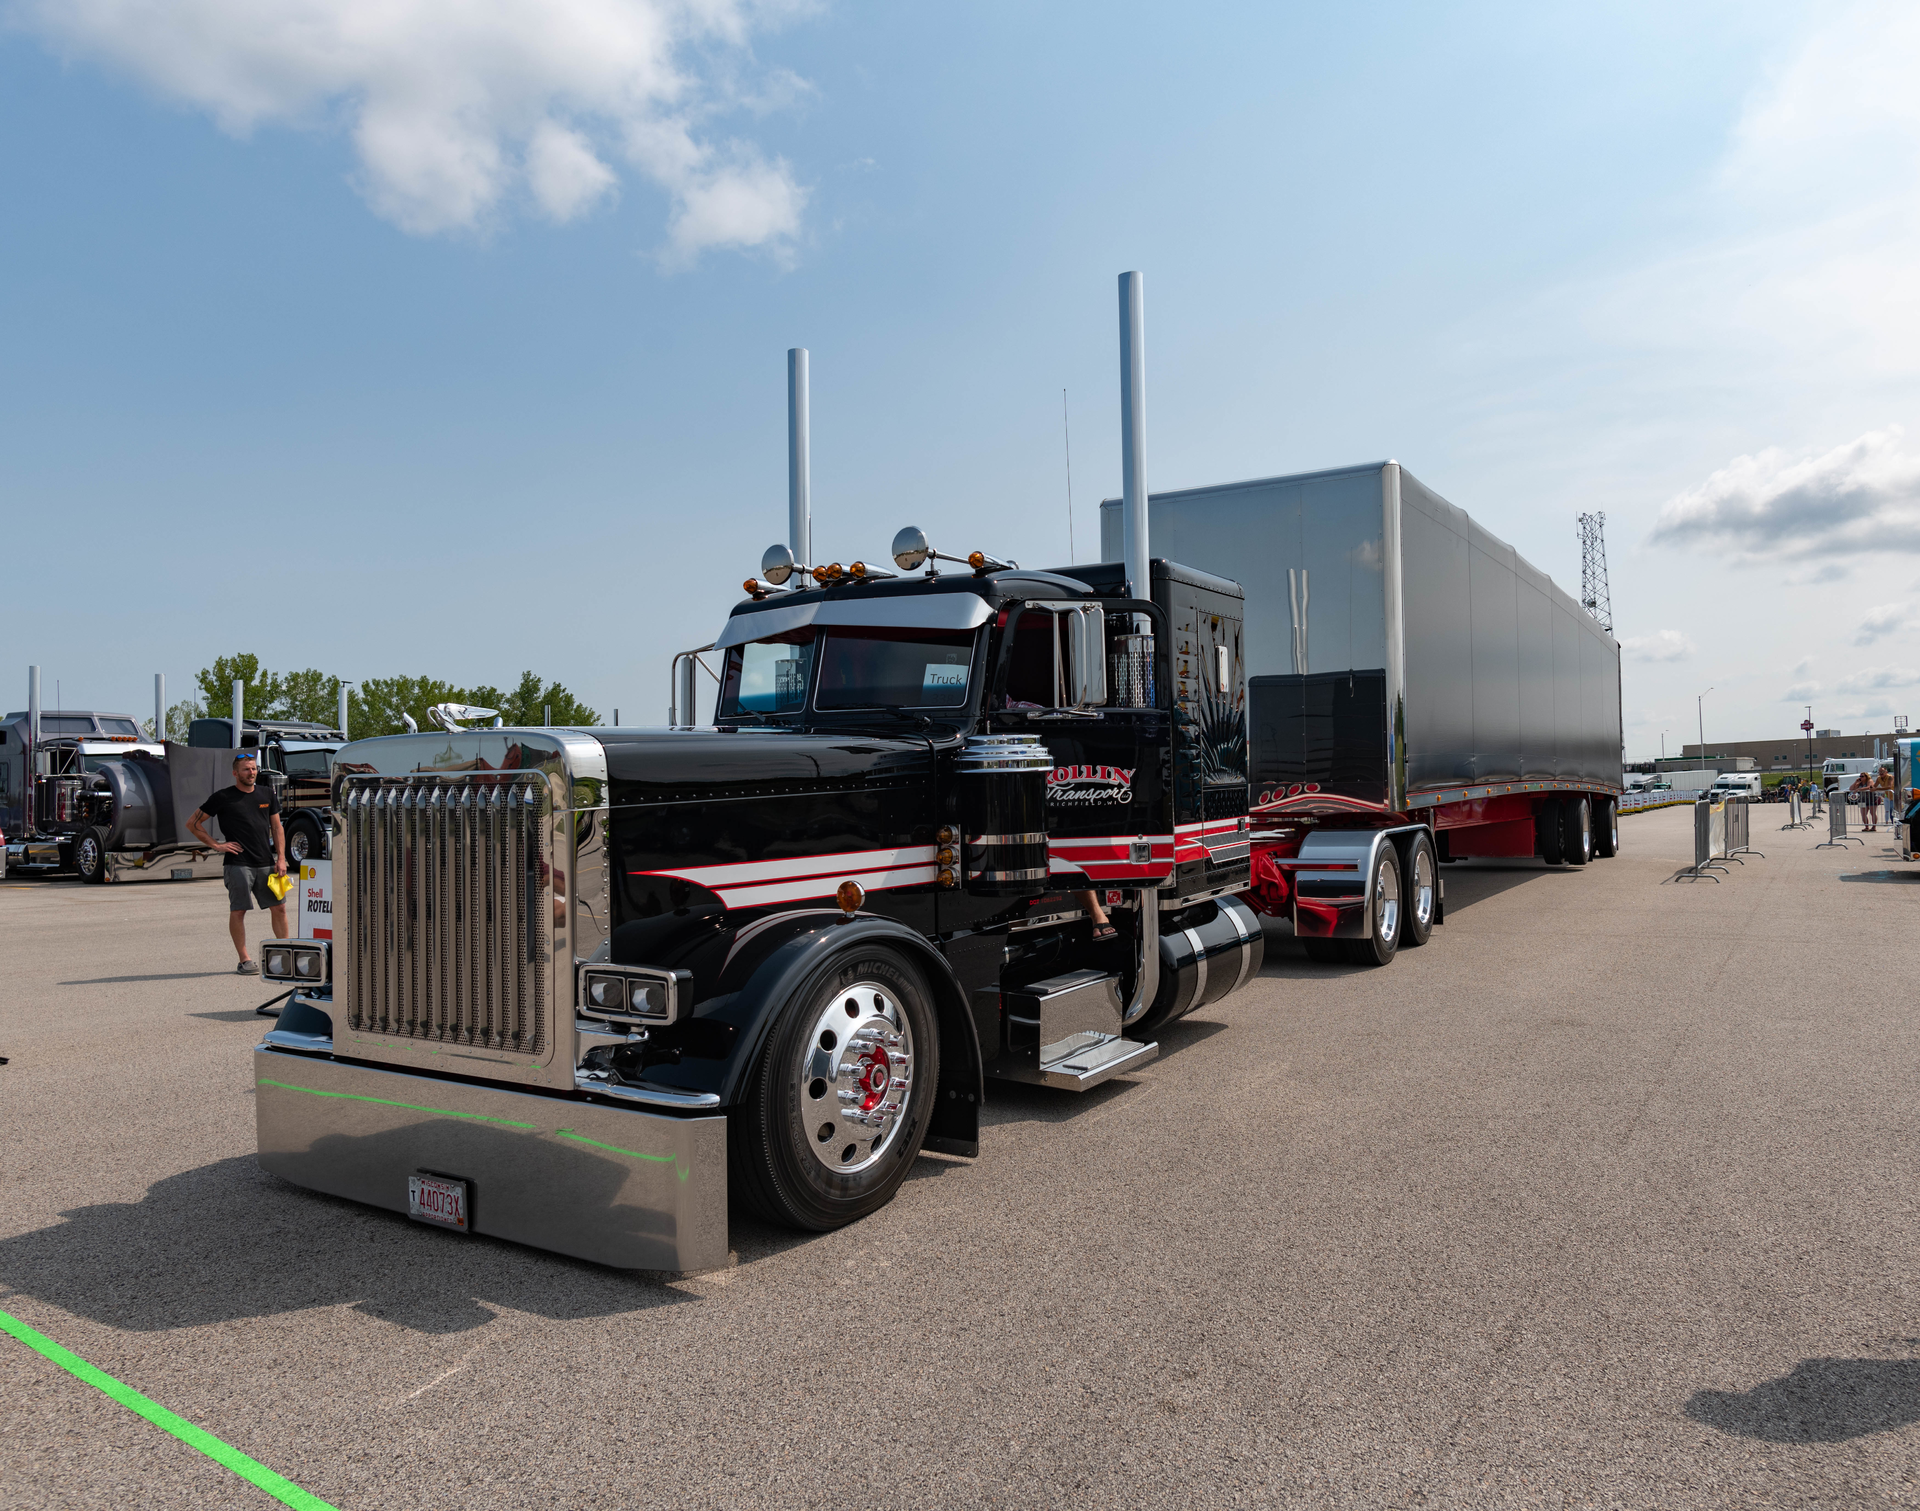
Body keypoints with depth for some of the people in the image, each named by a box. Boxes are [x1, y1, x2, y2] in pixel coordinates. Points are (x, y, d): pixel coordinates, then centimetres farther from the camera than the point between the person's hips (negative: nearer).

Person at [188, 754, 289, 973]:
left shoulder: (267, 795, 13)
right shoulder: (223, 797, 0)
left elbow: (277, 828, 15)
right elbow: (193, 823, 5)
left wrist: (281, 858, 5)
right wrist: (216, 845, -3)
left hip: (266, 863, 4)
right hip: (238, 863, -4)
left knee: (279, 907, 4)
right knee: (238, 911, -2)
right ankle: (244, 960, 5)